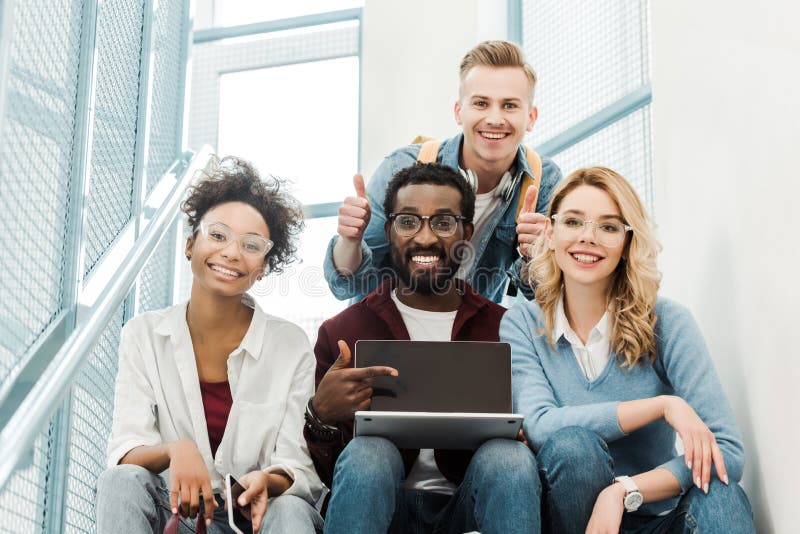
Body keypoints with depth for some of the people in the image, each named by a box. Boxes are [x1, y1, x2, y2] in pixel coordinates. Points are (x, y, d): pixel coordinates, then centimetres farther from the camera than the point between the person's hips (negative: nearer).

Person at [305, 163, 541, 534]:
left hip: (471, 500, 0)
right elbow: (322, 473, 2)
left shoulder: (504, 327, 4)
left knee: (510, 456, -30)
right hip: (375, 500, 0)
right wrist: (322, 417, -20)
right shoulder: (339, 333, 4)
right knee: (368, 450, -31)